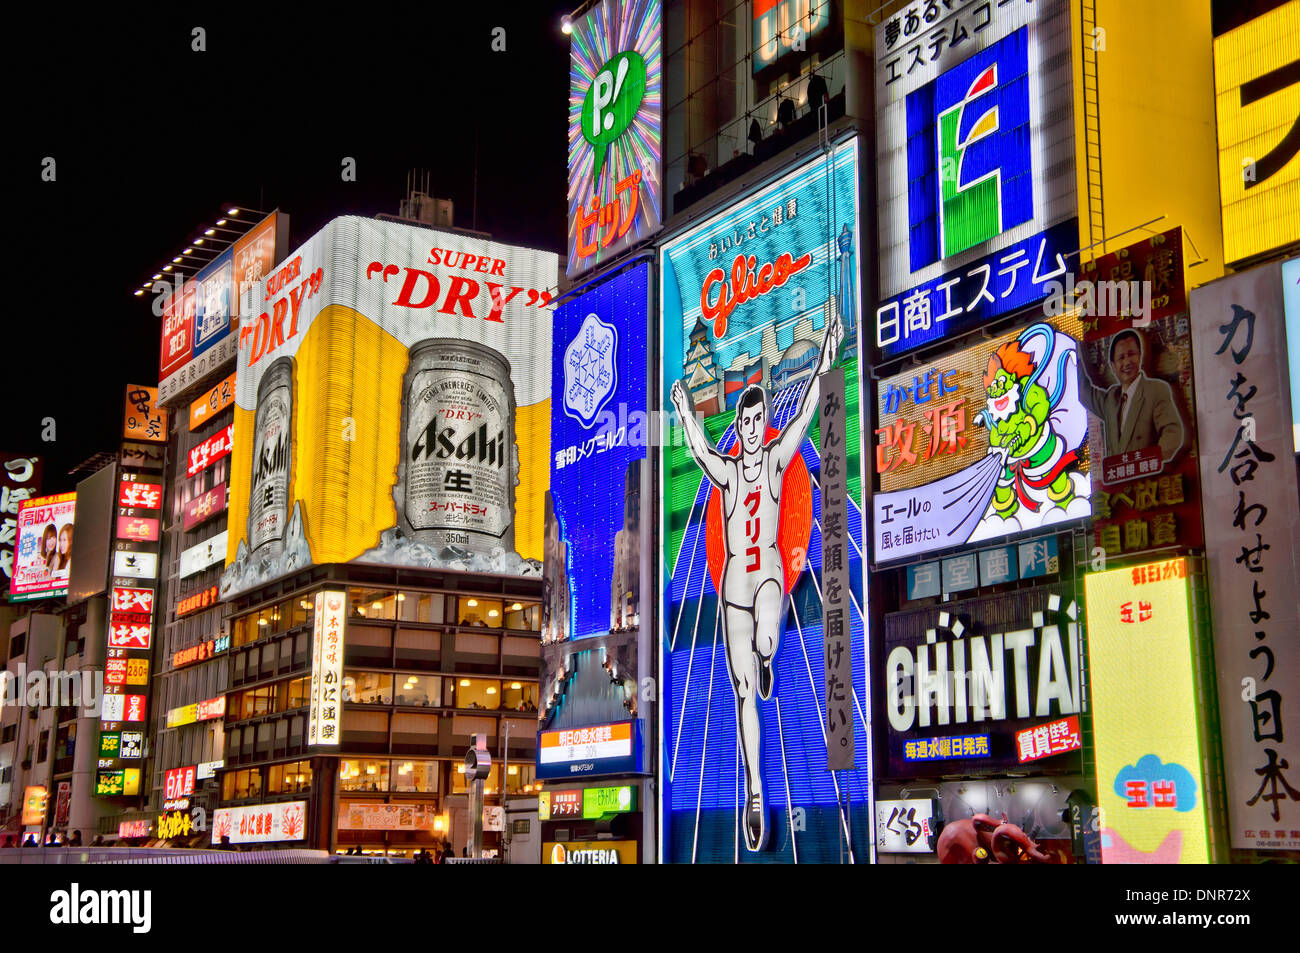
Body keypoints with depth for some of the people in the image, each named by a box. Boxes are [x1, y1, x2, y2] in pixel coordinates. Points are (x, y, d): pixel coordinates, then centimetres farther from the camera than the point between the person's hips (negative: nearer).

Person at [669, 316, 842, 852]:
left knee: (766, 642, -36)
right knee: (743, 694, 4)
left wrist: (823, 369, -23)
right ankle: (754, 792, 13)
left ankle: (766, 661, 4)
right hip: (733, 584, 1)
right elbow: (700, 450, -17)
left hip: (770, 574, -1)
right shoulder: (726, 471, 2)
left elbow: (804, 418, -11)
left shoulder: (776, 458, 1)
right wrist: (688, 419, -34)